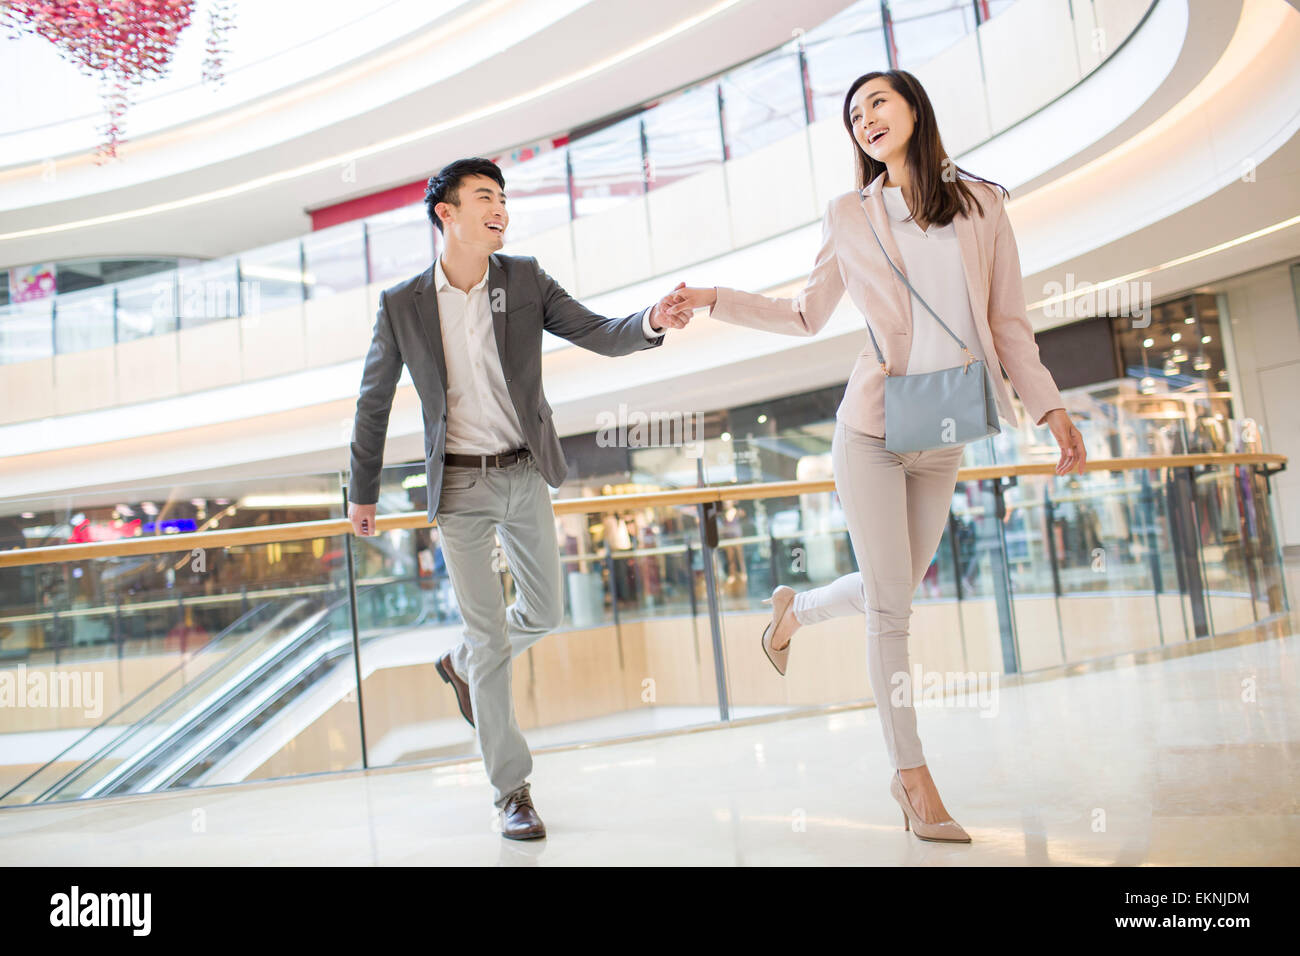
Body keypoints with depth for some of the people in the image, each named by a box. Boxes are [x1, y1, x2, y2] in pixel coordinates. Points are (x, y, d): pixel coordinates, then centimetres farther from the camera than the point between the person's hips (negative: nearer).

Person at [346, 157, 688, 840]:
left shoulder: (525, 279, -2)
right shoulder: (401, 304, -6)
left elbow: (599, 335, -6)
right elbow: (373, 402, 3)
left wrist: (652, 320, -28)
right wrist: (361, 492, 8)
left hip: (526, 475, 3)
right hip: (460, 485, -3)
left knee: (544, 613, 15)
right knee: (490, 637, -3)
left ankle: (461, 665, 46)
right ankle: (511, 793, 11)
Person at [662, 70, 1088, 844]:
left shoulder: (982, 204, 7)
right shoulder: (850, 216, 5)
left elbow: (1008, 324, 7)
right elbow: (808, 315, 13)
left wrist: (1050, 406, -2)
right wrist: (713, 301, 6)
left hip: (943, 441, 3)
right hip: (872, 431, -2)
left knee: (893, 593, 12)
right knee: (892, 607, -2)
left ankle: (795, 609, 43)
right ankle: (914, 774, 13)